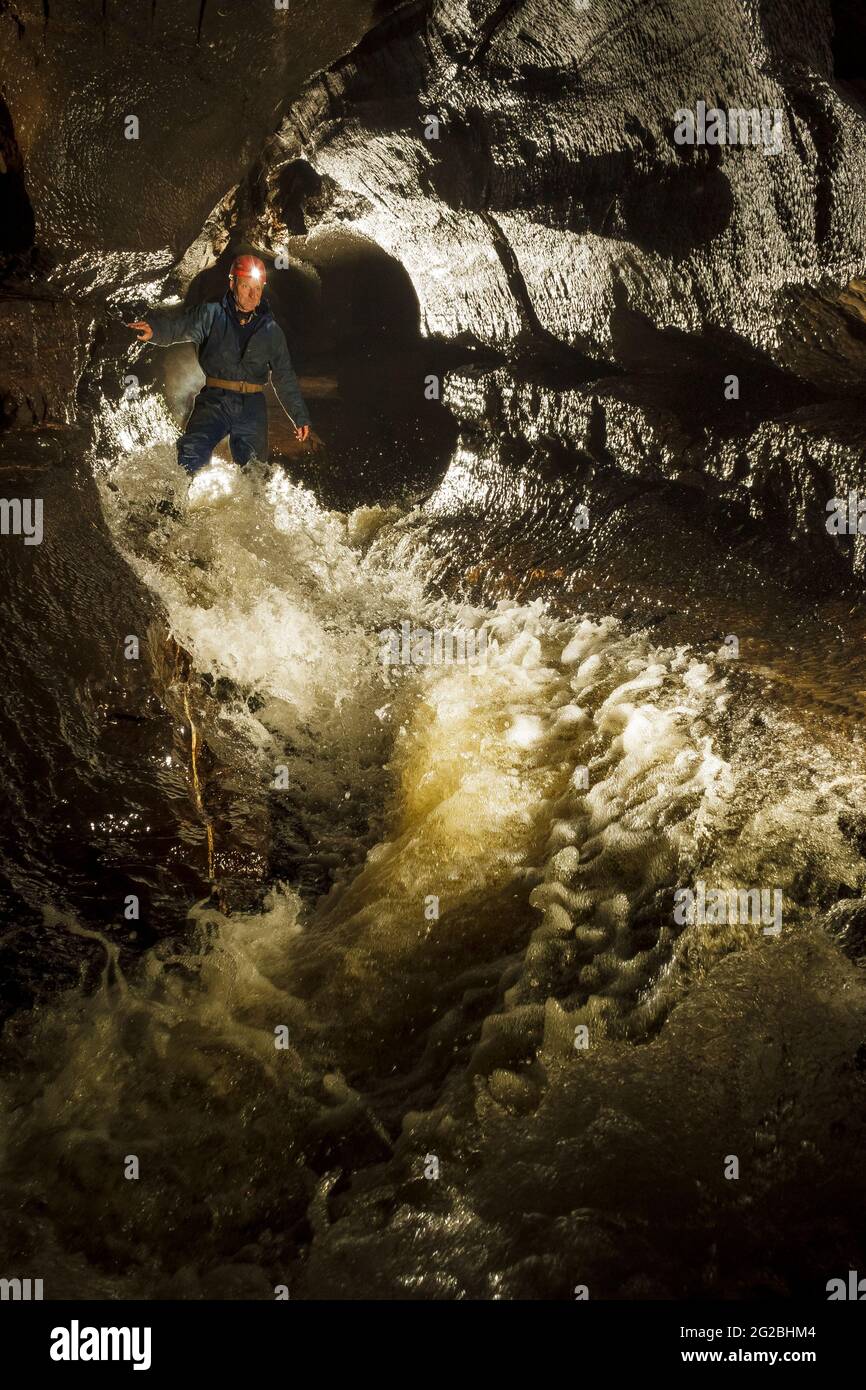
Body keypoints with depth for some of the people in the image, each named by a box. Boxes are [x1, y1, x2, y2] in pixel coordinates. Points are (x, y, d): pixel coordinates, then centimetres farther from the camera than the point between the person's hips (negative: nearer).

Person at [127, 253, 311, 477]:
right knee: (190, 457, -23)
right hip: (215, 401, -3)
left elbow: (285, 377, 18)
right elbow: (180, 324, -15)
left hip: (252, 408, 3)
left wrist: (300, 416, 17)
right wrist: (154, 327, -37)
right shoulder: (212, 315, 3)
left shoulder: (271, 330, 11)